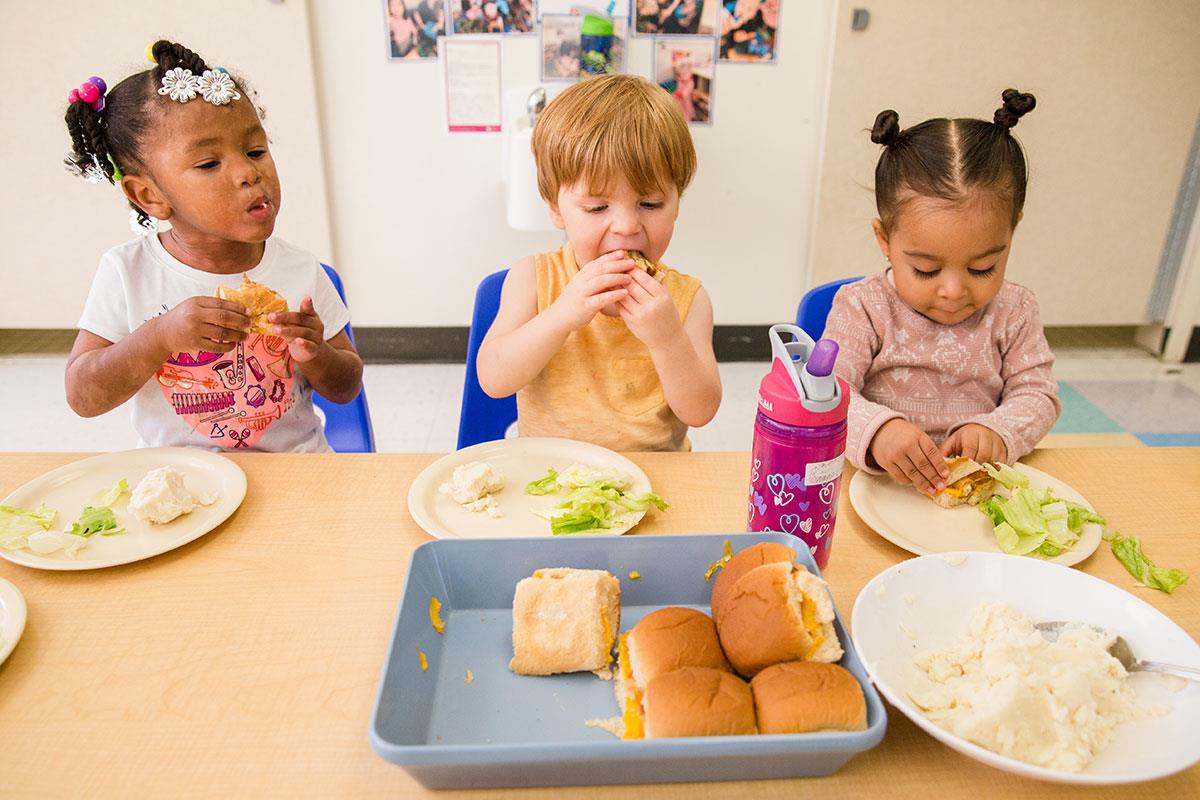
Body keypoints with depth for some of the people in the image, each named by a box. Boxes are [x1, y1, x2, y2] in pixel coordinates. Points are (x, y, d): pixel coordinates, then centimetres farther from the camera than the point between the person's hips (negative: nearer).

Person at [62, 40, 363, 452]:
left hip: (293, 467, 2)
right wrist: (159, 337, -19)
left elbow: (347, 390, 3)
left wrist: (315, 357, -17)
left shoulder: (302, 271, -4)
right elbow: (83, 398, -5)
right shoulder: (126, 272, -5)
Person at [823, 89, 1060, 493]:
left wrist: (998, 431, -17)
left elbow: (1036, 394, 5)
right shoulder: (863, 308, -7)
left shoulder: (1014, 312, 4)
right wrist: (876, 430, -33)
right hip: (880, 484, -2)